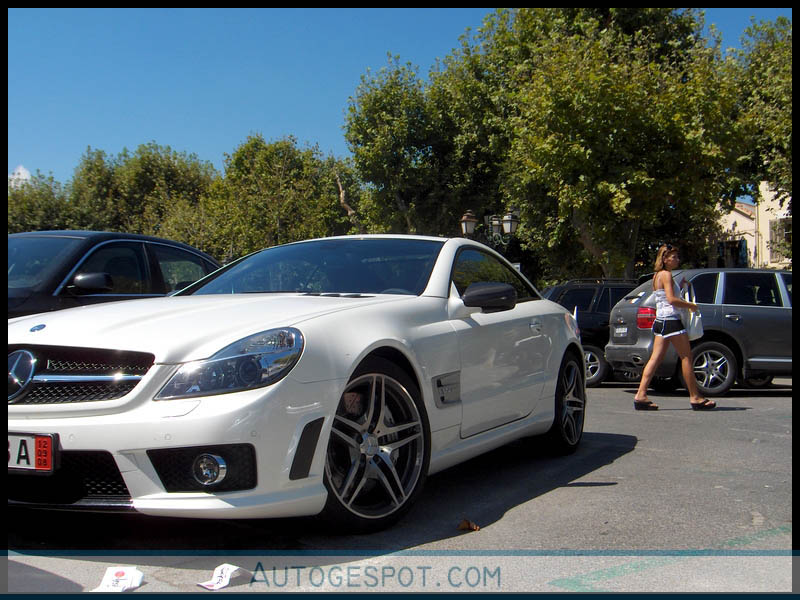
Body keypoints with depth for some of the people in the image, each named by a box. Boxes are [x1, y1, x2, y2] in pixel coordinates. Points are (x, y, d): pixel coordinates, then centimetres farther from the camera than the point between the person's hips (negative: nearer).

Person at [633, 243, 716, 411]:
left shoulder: (657, 275, 17)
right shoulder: (666, 274, -11)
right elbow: (672, 300, -20)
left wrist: (680, 286, 16)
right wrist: (691, 305, -9)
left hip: (660, 321, 9)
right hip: (671, 320, -9)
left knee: (655, 359, 5)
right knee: (686, 358, -2)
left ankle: (640, 395, -1)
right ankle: (695, 397, 3)